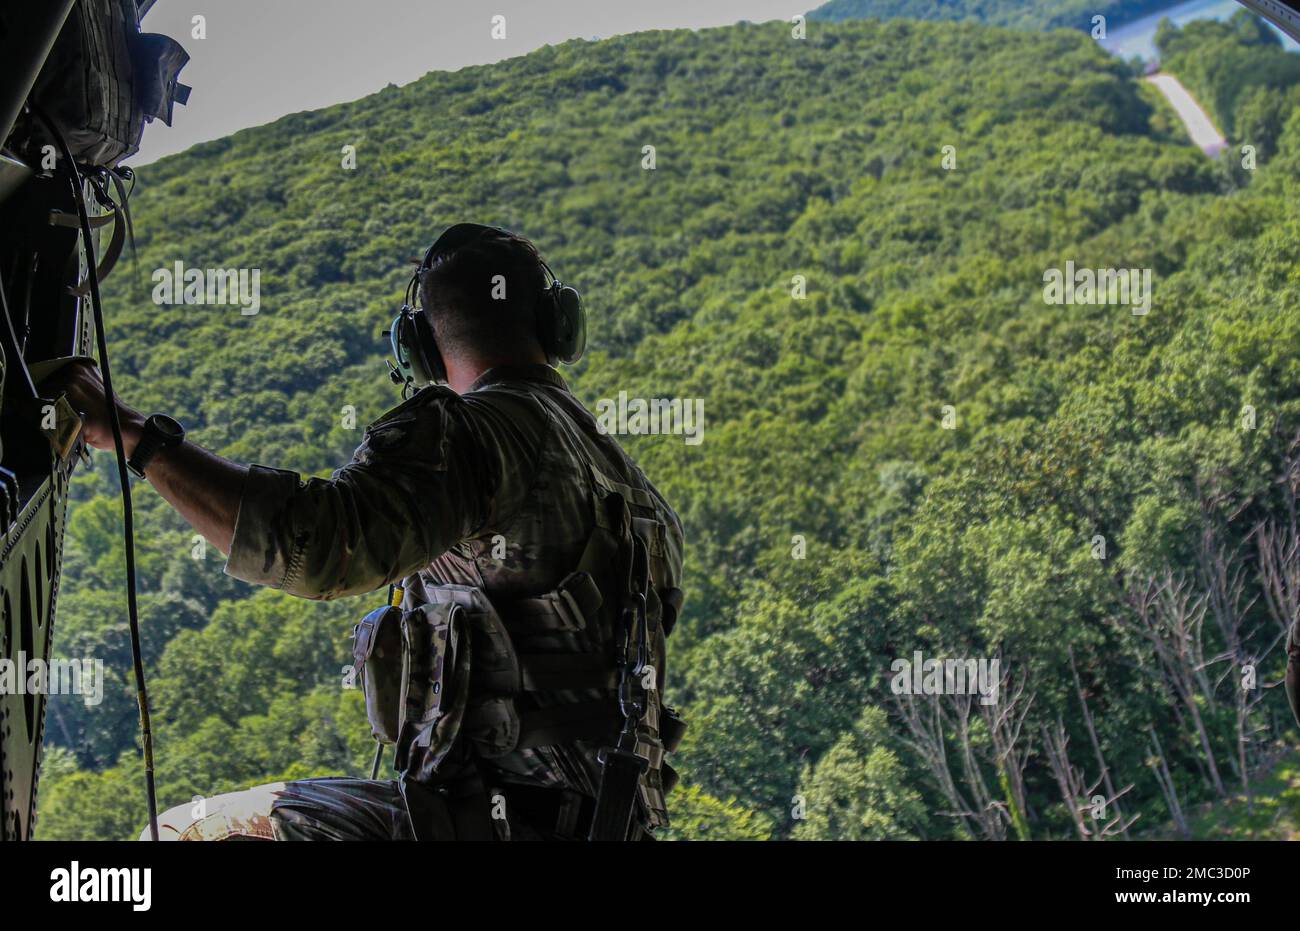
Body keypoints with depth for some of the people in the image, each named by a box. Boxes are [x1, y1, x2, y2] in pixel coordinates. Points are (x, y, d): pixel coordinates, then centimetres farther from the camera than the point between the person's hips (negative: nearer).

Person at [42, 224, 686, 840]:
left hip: (498, 818, -9)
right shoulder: (623, 473, 15)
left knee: (186, 833, -2)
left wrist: (135, 434, -24)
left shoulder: (470, 432, -13)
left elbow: (314, 543, -30)